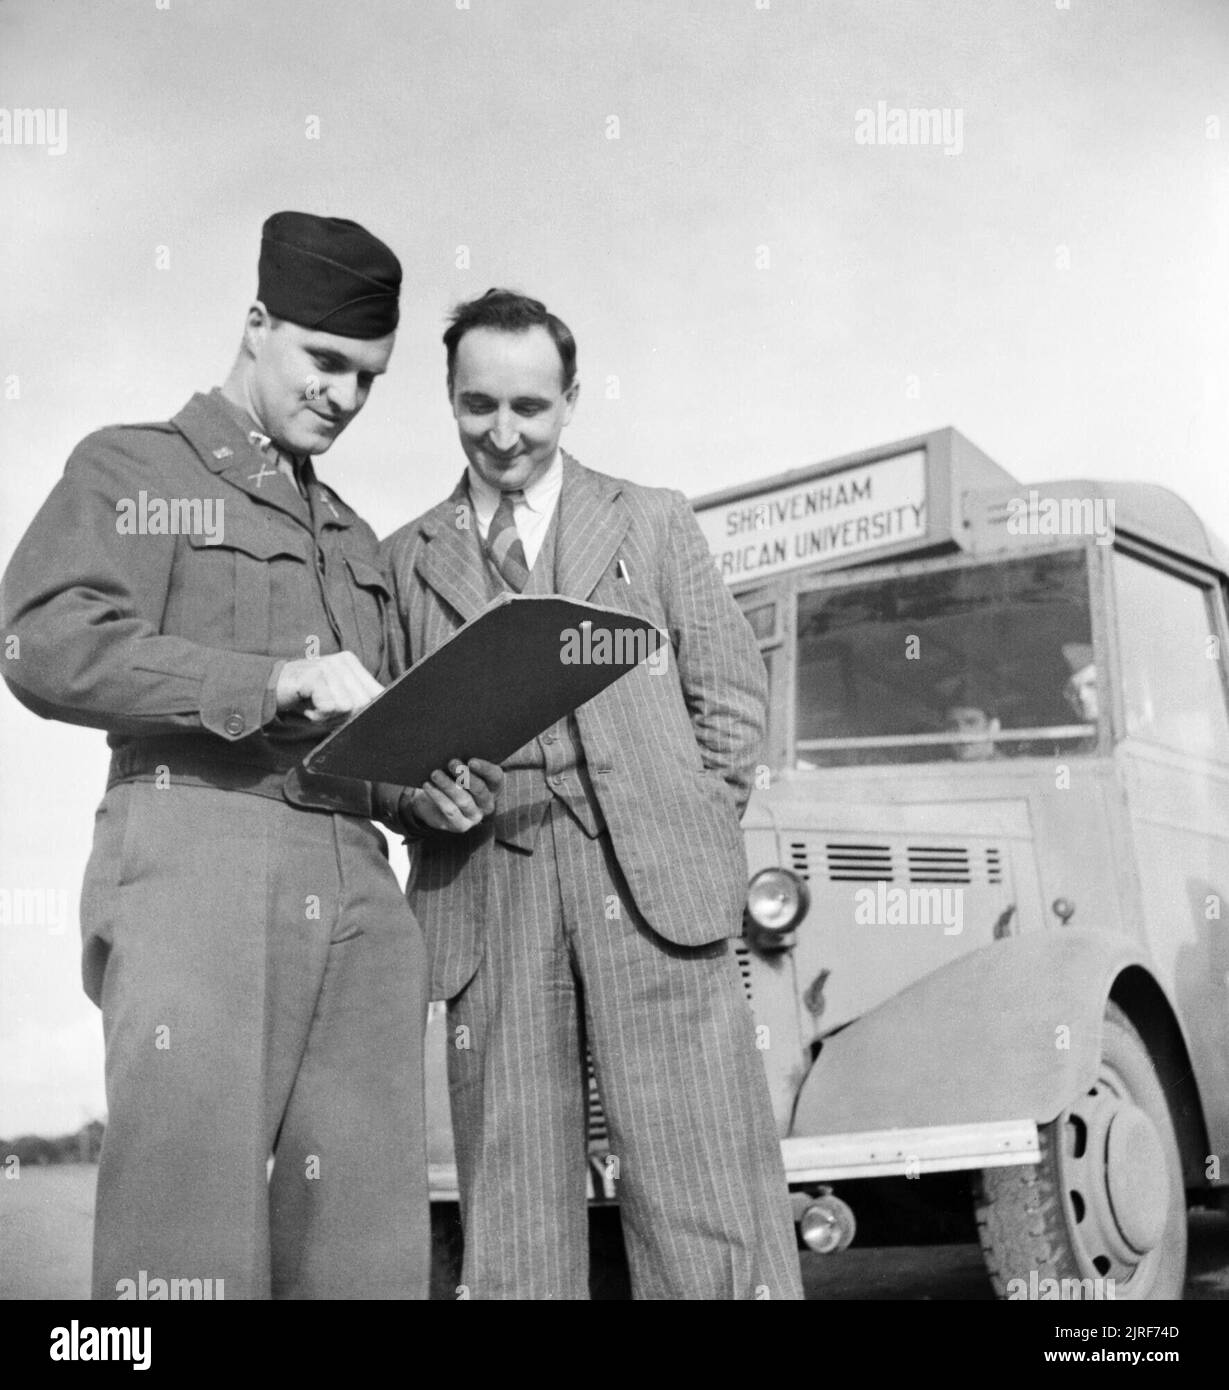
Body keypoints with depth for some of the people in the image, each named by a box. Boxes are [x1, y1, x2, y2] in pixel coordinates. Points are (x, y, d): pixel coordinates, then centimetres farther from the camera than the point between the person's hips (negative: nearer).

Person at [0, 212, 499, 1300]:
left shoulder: (355, 538, 29)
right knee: (192, 1233, -9)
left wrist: (419, 789, 9)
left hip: (359, 887, 6)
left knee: (369, 1244, 0)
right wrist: (275, 681, -13)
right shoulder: (134, 468, 10)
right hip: (196, 861, -5)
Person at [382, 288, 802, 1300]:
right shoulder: (409, 557, 19)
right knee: (510, 1207, 0)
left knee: (704, 1190, -7)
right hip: (484, 897, 1)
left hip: (651, 882, -1)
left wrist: (685, 836, 2)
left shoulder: (654, 520, 18)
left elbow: (729, 692, 12)